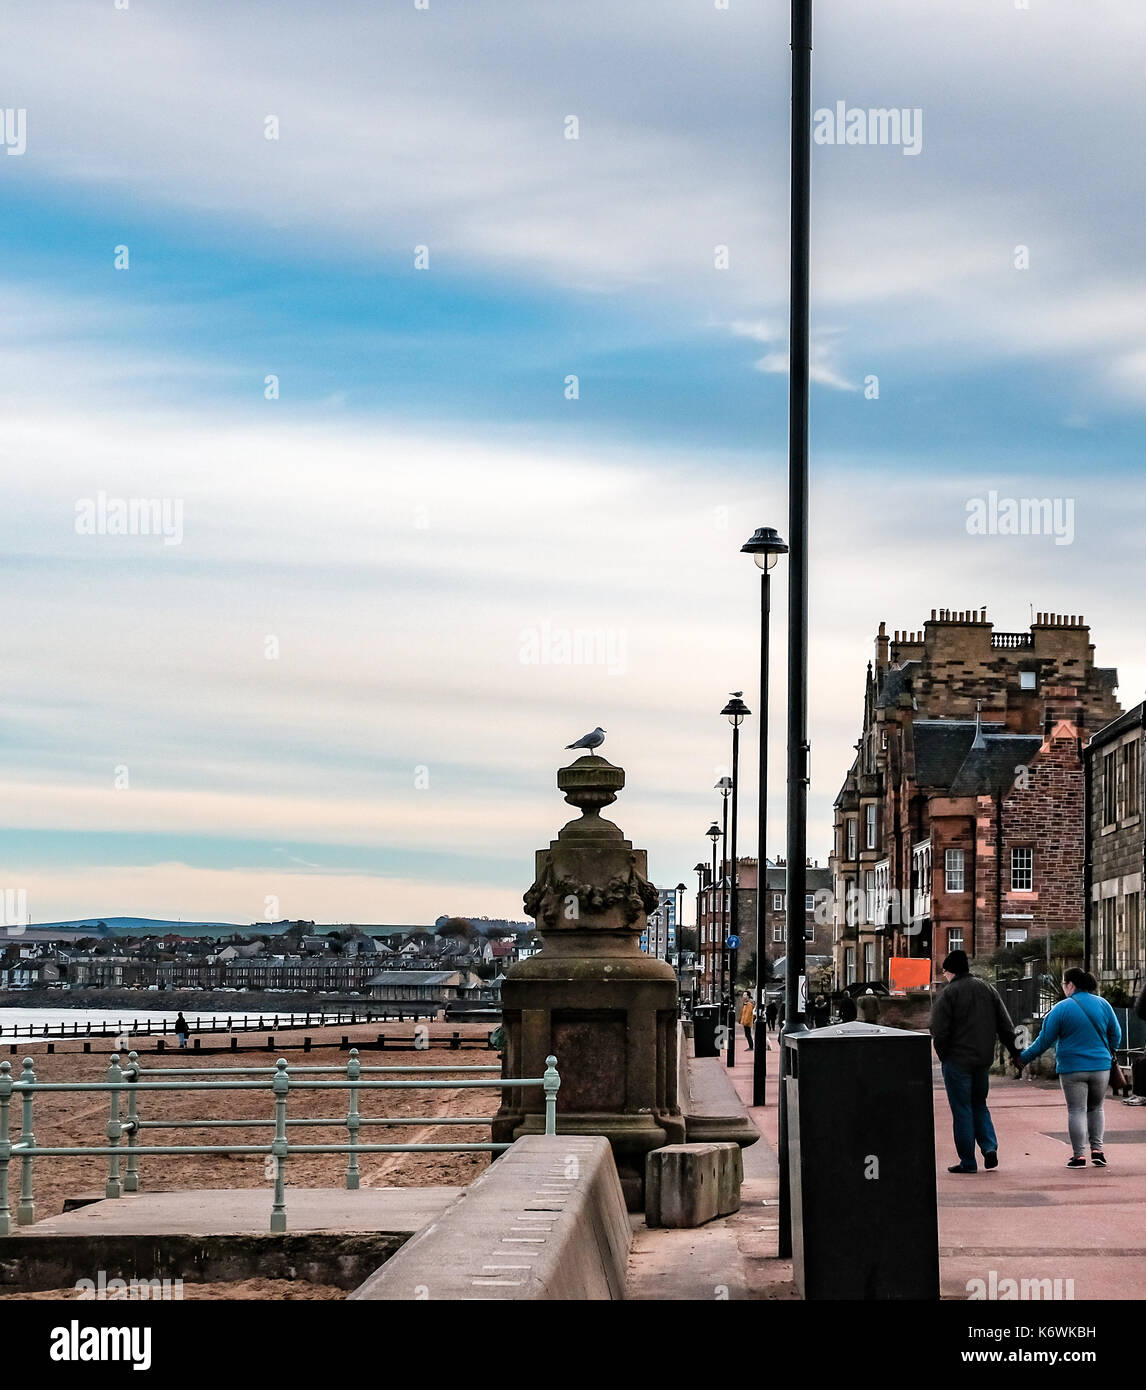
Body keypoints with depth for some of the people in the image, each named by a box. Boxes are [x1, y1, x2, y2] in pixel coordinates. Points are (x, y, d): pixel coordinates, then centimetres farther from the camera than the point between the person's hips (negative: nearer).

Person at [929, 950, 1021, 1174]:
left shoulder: (949, 993, -10)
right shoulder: (988, 989, 9)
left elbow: (939, 1031, -15)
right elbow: (1005, 1026, 10)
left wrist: (943, 1055, -1)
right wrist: (1014, 1053, 15)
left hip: (957, 1060, -6)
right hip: (984, 1059, 6)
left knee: (962, 1110, 1)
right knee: (979, 1105, 20)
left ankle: (968, 1161, 3)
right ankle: (990, 1147, 2)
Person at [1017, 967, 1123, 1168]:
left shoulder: (1061, 1008, -8)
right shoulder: (1103, 1004, 3)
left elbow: (1045, 1040, -5)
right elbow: (1116, 1034, 10)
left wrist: (1024, 1058, 6)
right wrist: (1110, 1054, 29)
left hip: (1072, 1069, -3)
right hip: (1101, 1067, 3)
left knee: (1076, 1110, 1)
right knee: (1096, 1108, 17)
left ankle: (1079, 1155, -2)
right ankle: (1097, 1149, 8)